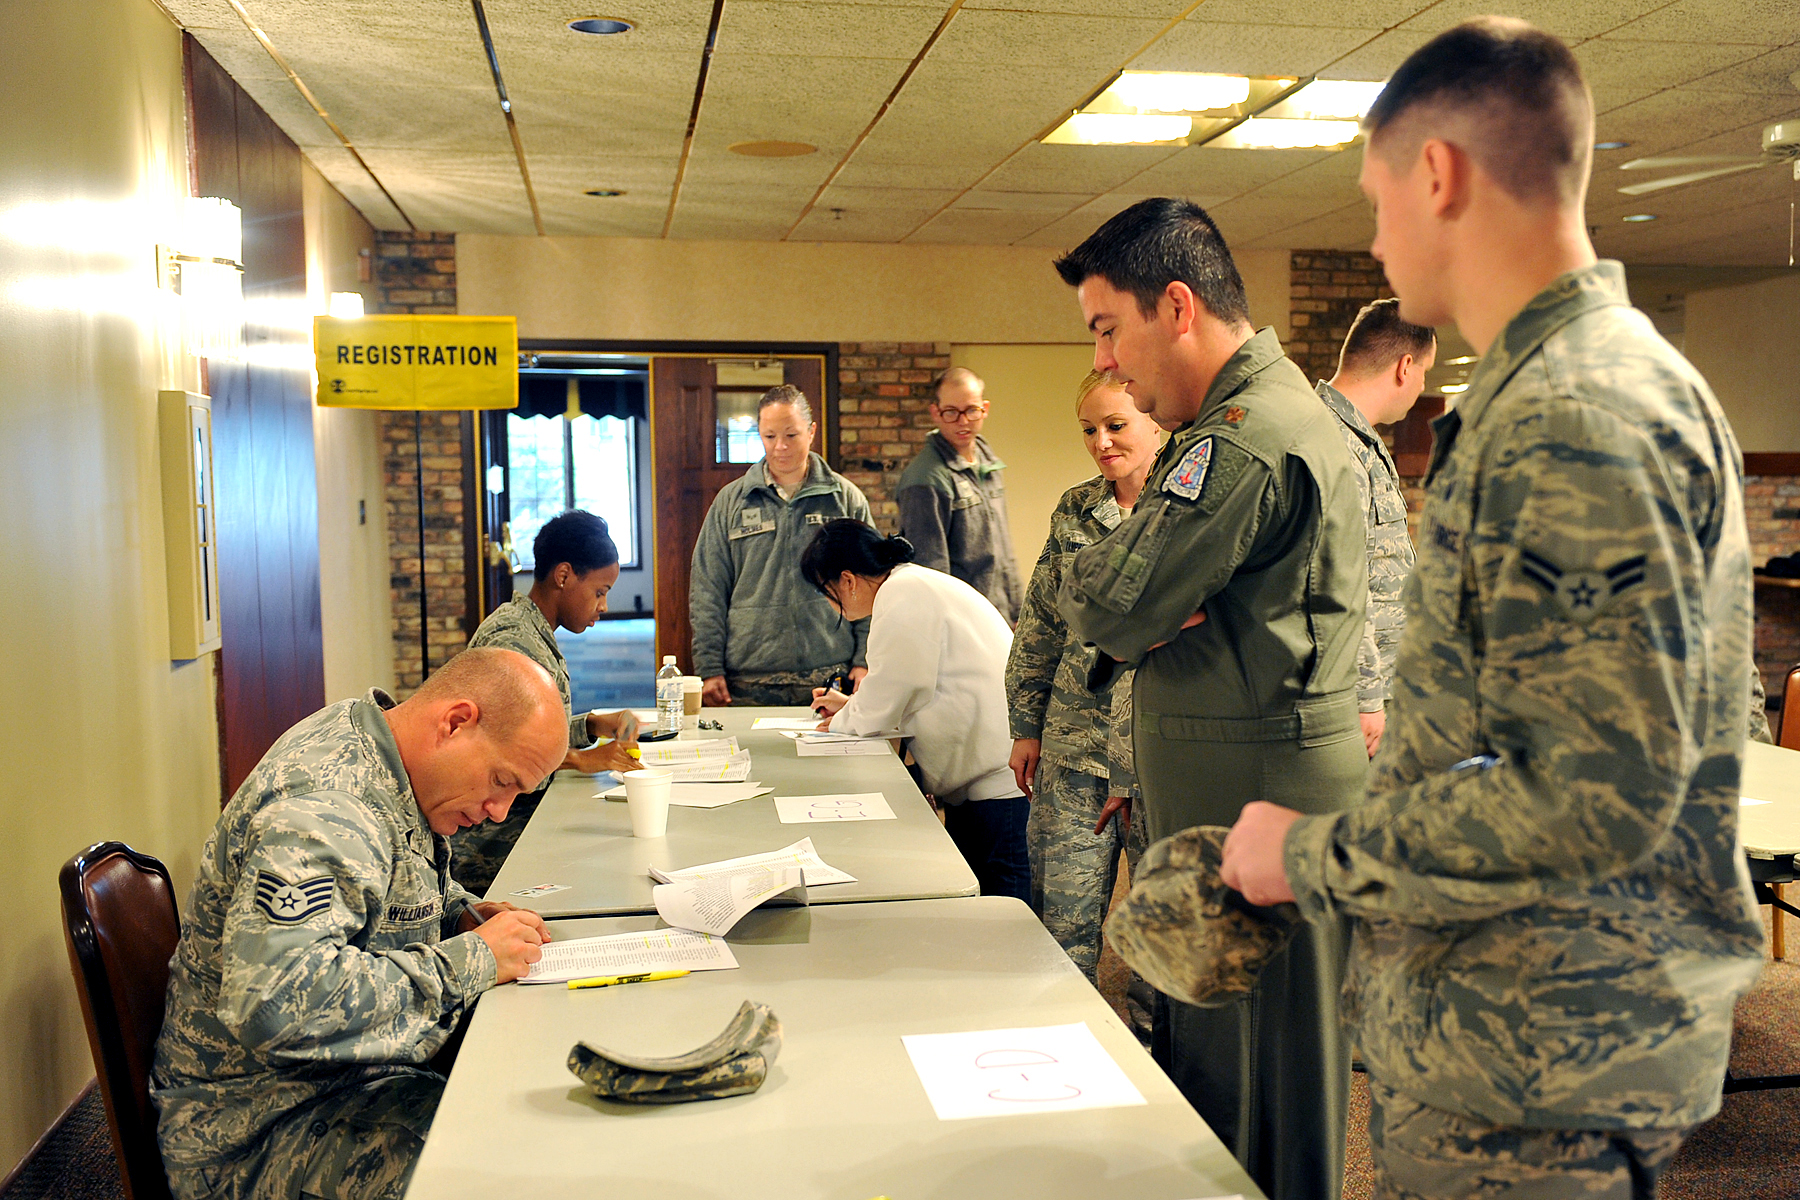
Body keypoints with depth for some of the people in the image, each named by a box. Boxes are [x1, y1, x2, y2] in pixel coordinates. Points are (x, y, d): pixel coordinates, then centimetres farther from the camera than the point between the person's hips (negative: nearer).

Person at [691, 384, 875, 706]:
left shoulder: (846, 498, 7)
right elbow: (707, 592, 7)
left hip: (831, 678, 0)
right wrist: (710, 670, 0)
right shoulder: (730, 501, 8)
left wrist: (864, 662, 1)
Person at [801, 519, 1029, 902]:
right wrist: (852, 705, 24)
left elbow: (885, 701, -10)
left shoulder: (902, 595, -14)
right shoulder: (920, 584, 19)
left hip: (1002, 780, -11)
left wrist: (842, 722, 9)